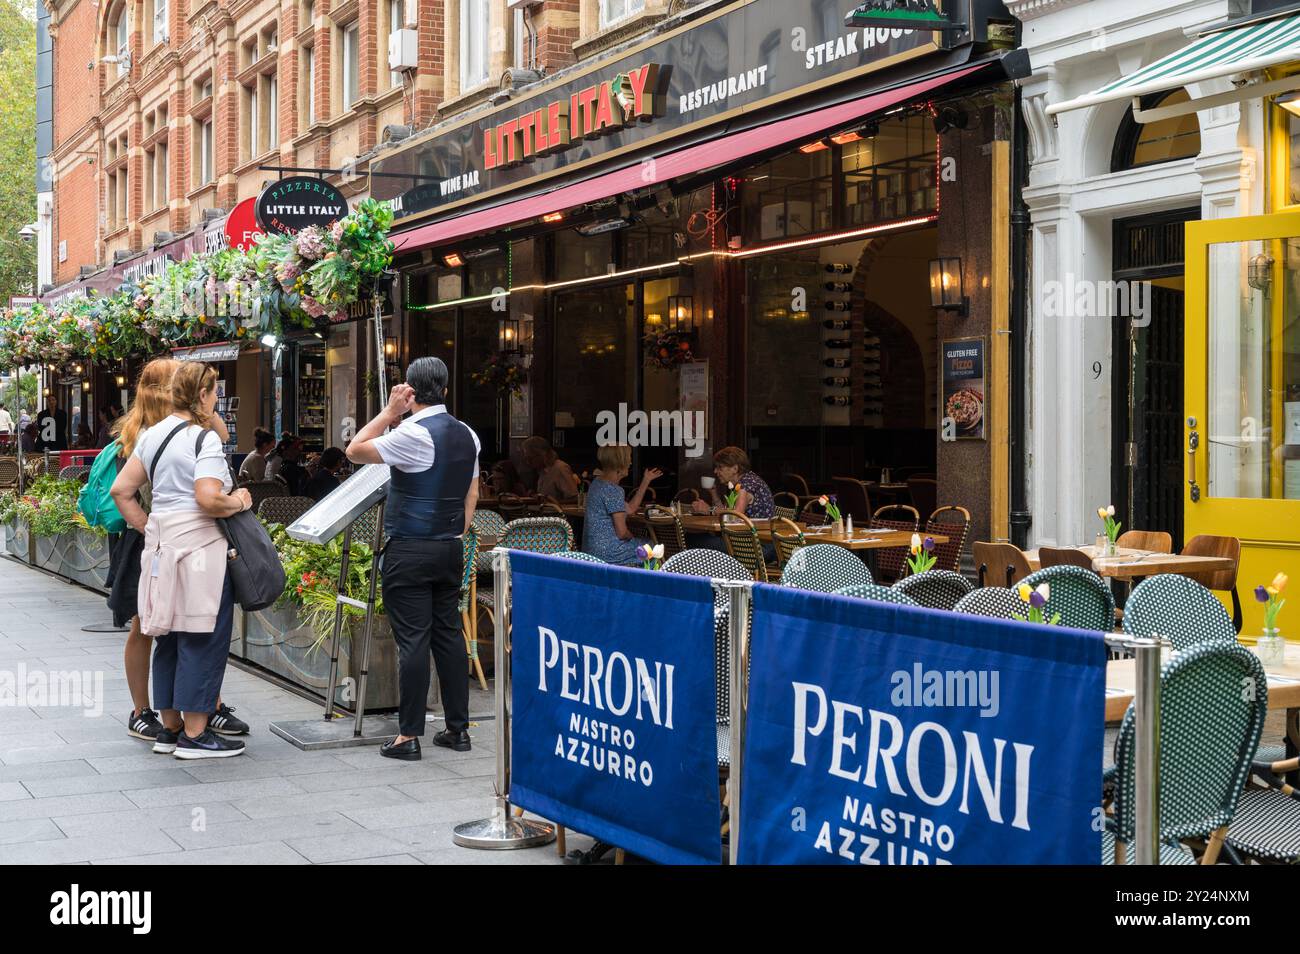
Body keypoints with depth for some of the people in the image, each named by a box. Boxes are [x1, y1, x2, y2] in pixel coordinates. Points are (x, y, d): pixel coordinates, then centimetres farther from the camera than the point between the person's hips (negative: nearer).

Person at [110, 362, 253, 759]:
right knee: (202, 637, -1)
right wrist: (239, 501, -5)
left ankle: (170, 729, 23)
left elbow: (121, 490, 14)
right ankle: (195, 735, 3)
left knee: (169, 636, 15)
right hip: (198, 545, -8)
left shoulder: (151, 435, 12)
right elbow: (208, 499, -23)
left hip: (161, 543, 8)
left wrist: (148, 528, 16)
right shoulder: (204, 437, -12)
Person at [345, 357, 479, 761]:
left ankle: (408, 736, -2)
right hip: (450, 550, 7)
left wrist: (389, 411, -4)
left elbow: (355, 451, -8)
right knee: (449, 634, 12)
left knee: (413, 640, -5)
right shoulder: (467, 434, 10)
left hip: (409, 551, -7)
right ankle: (458, 728, 15)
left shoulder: (414, 433, -14)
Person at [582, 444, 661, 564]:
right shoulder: (613, 490, -21)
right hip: (607, 552, -9)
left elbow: (630, 509, 17)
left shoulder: (598, 483, 9)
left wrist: (646, 481, 21)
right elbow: (622, 532, -21)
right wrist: (632, 538, 3)